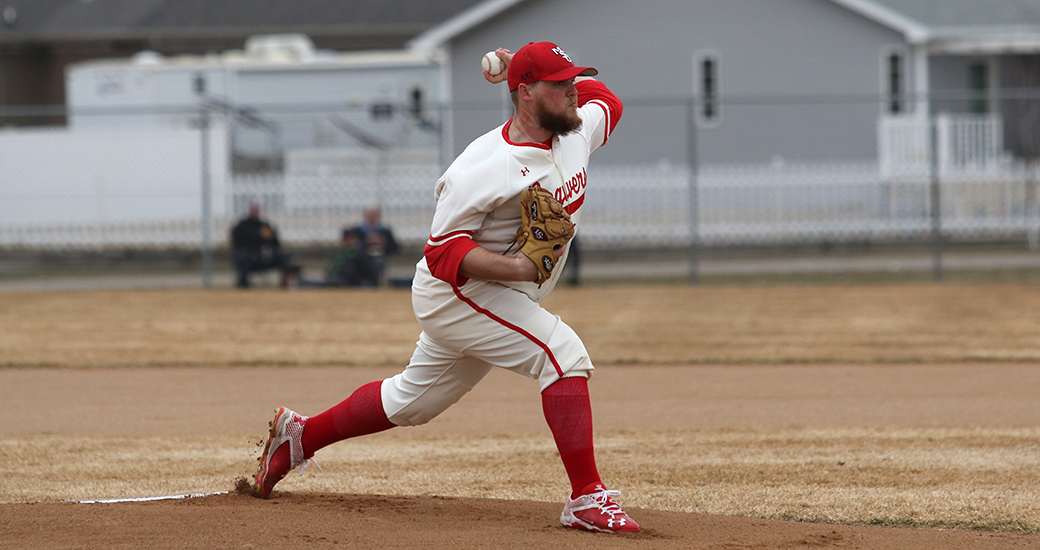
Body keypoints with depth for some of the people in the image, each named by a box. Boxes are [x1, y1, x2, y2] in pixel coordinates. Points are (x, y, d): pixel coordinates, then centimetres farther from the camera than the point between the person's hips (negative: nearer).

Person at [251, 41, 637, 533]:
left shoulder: (576, 133, -1)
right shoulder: (481, 169, -26)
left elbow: (607, 101, 21)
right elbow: (444, 252, -24)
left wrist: (525, 70, 7)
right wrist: (515, 267, -39)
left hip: (504, 301, 9)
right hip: (455, 293, -9)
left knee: (412, 401, 20)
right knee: (562, 352, -25)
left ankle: (299, 435, 39)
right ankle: (586, 498, -23)